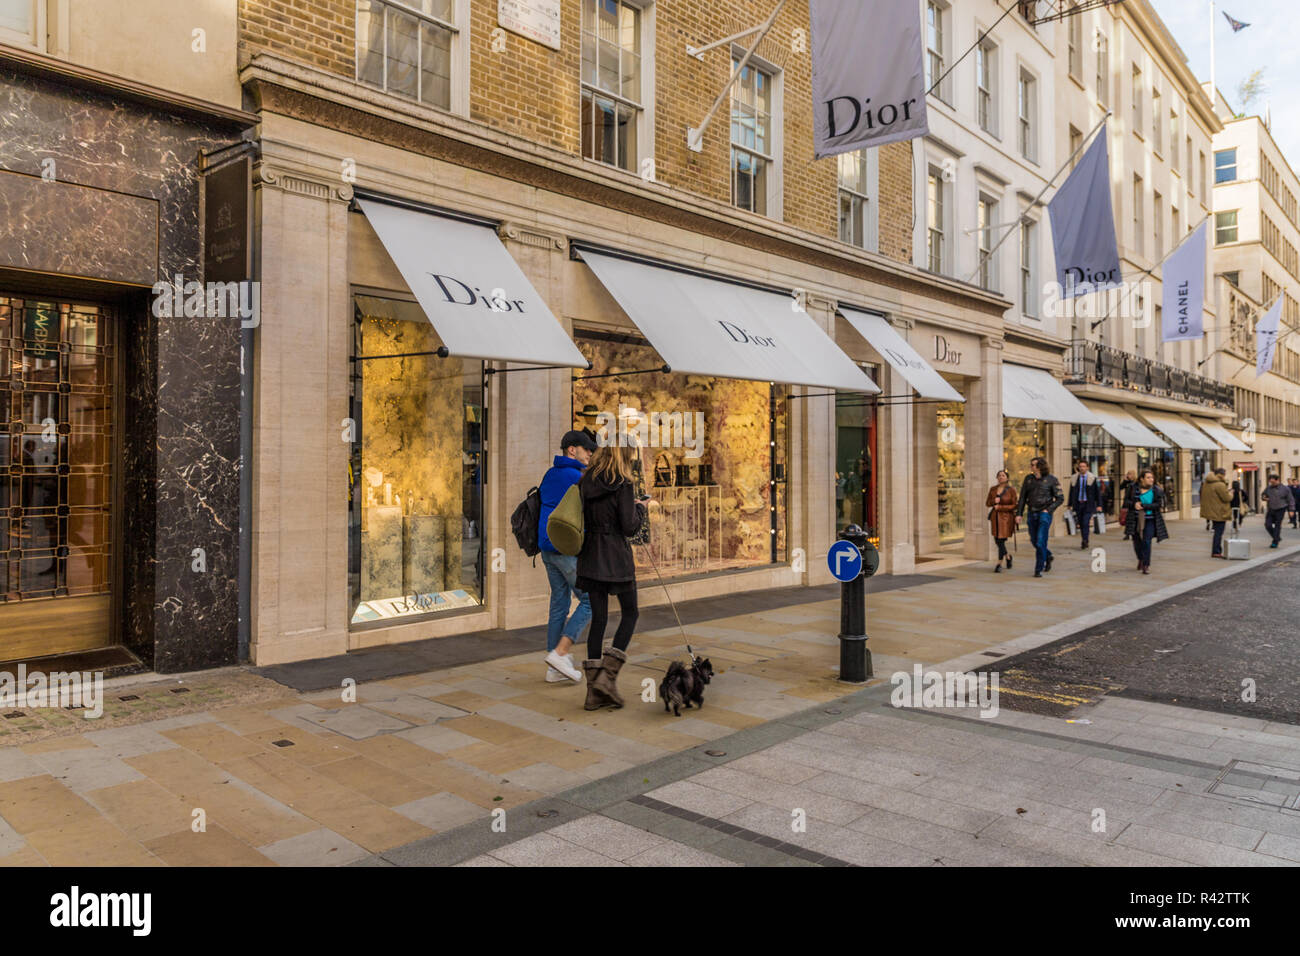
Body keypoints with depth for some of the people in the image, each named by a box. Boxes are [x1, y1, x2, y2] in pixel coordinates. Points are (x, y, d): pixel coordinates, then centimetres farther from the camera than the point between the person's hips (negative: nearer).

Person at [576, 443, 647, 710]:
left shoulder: (586, 481, 6)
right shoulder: (622, 483, -12)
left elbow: (581, 518, 10)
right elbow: (630, 526, -13)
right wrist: (640, 508, 6)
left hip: (590, 556, 6)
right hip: (616, 557, -6)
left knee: (598, 618, 9)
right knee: (629, 613, 11)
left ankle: (594, 691, 11)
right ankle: (608, 675, -1)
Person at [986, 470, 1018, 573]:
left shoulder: (1011, 490, -6)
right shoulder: (993, 489, 7)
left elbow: (1014, 506, -7)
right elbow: (987, 503, 9)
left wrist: (1000, 507, -14)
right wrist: (994, 501, -12)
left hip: (1006, 517, -4)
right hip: (995, 517, 4)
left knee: (1001, 540, -10)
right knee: (997, 540, 8)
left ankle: (999, 563, -2)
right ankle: (1008, 556, 36)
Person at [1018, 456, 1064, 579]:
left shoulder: (1051, 479, -6)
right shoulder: (1028, 478, 5)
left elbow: (1060, 499, -3)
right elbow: (1023, 497, 8)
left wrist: (1048, 510, -12)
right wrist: (1019, 514, 2)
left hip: (1044, 513, -5)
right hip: (1032, 513, 5)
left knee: (1040, 542, -9)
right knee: (1034, 541, 13)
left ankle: (1038, 569, 0)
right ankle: (1048, 556, 42)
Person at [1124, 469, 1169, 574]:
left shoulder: (1157, 490, -3)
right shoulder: (1133, 488, 1)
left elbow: (1157, 504, -10)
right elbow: (1126, 501, 4)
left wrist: (1143, 506, -19)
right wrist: (1134, 504, -16)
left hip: (1150, 520, -2)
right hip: (1136, 520, 2)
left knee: (1147, 541, -12)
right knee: (1137, 542, 11)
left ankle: (1146, 565, -3)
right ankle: (1141, 559, 39)